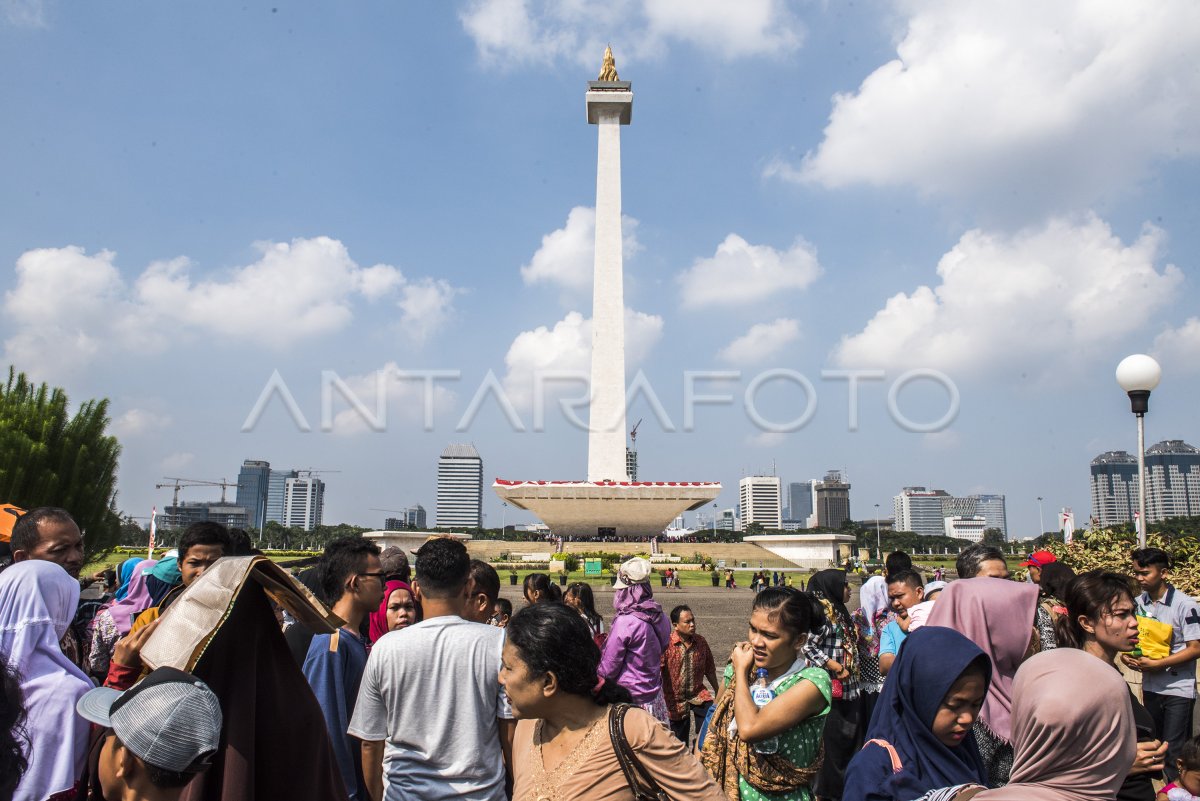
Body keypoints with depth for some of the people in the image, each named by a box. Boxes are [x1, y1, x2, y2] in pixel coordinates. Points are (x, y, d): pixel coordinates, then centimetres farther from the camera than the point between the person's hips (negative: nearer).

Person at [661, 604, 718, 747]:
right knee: (681, 741, 9)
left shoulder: (701, 642, -3)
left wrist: (718, 691, 16)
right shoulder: (667, 644, -16)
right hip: (676, 699, -2)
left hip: (698, 694, 3)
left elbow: (709, 670, 9)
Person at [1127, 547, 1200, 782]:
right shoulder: (1138, 602, 1)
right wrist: (1127, 656, -9)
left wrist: (1157, 664, -22)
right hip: (1150, 686, 6)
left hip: (1179, 690, -6)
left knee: (1174, 753, -3)